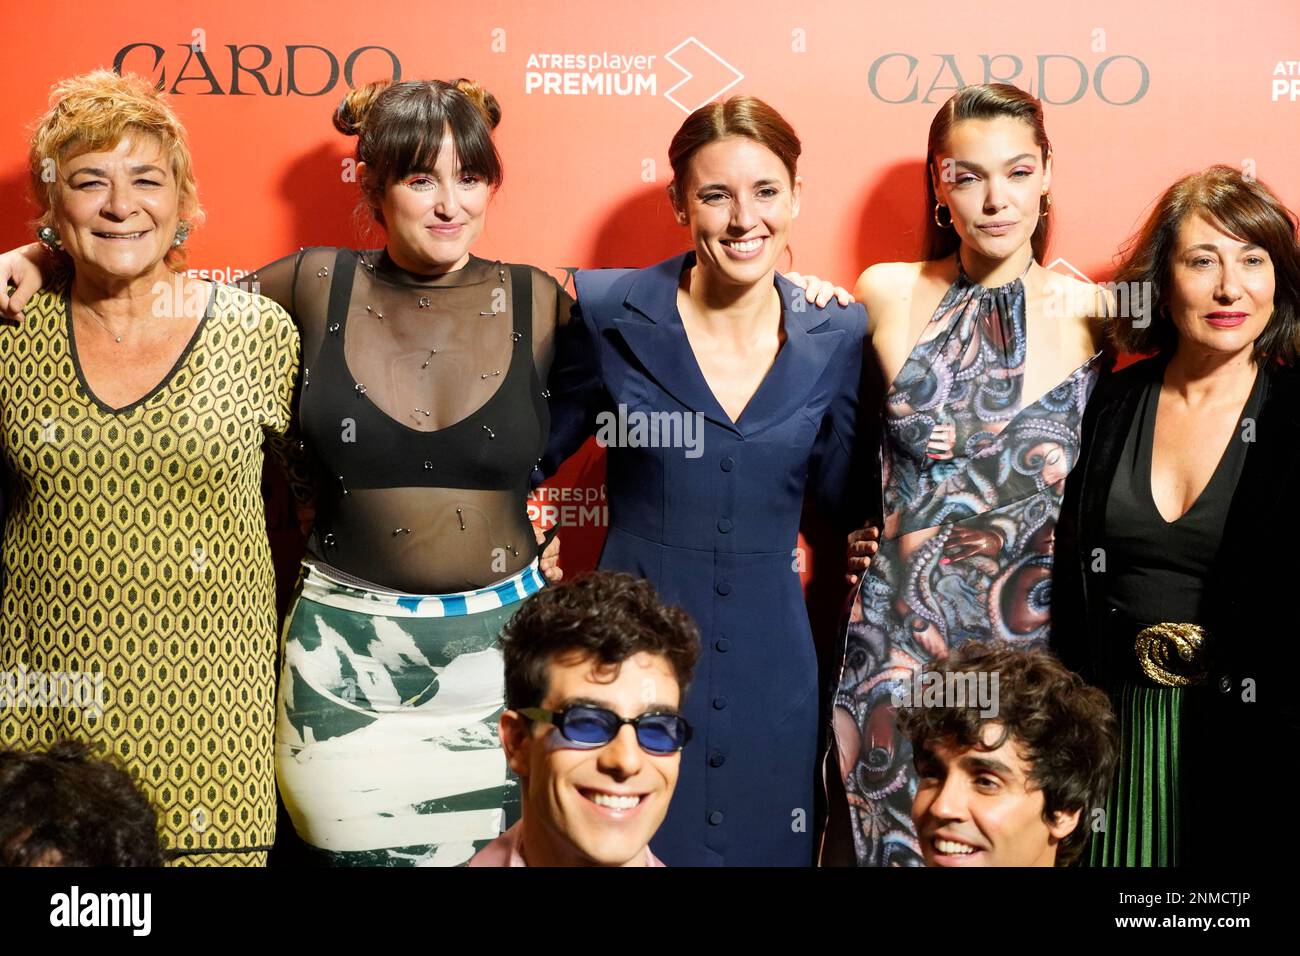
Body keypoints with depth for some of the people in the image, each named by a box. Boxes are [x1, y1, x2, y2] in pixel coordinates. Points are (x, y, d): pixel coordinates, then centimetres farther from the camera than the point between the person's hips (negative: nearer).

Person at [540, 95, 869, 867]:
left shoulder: (836, 337, -1)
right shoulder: (612, 314, -6)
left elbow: (850, 501, 5)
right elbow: (529, 456, 5)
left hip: (770, 663, 2)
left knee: (761, 842, 15)